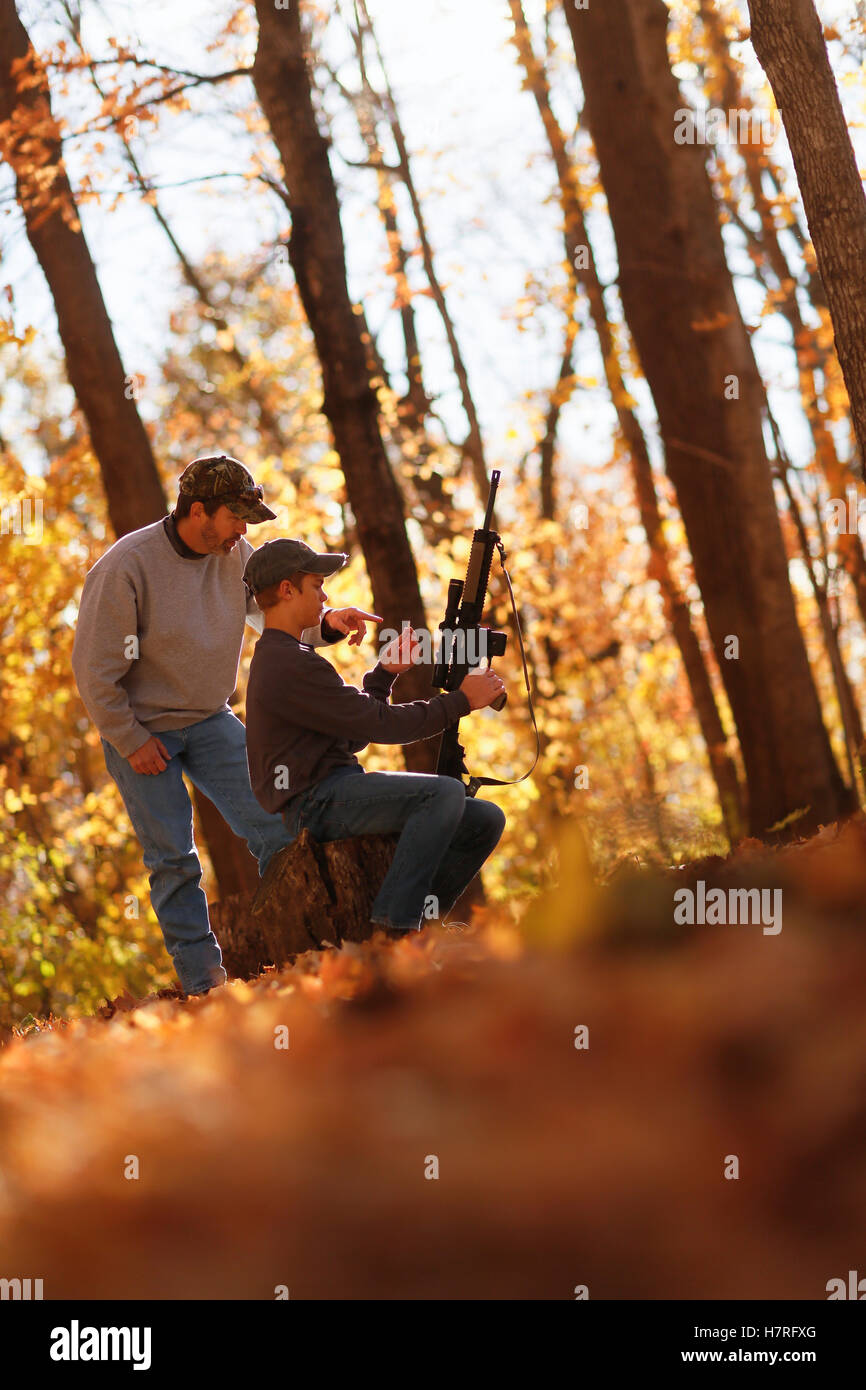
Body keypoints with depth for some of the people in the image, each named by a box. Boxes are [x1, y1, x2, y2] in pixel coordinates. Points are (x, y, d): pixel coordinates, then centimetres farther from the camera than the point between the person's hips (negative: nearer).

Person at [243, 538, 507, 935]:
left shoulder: (282, 657, 21)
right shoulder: (288, 665, -14)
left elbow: (353, 734, 22)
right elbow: (380, 724, -15)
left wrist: (385, 673, 17)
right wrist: (462, 700, -8)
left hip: (335, 792, 10)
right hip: (317, 802, -10)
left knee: (485, 820, 2)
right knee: (446, 791, -30)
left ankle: (423, 917, 7)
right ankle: (395, 926, -25)